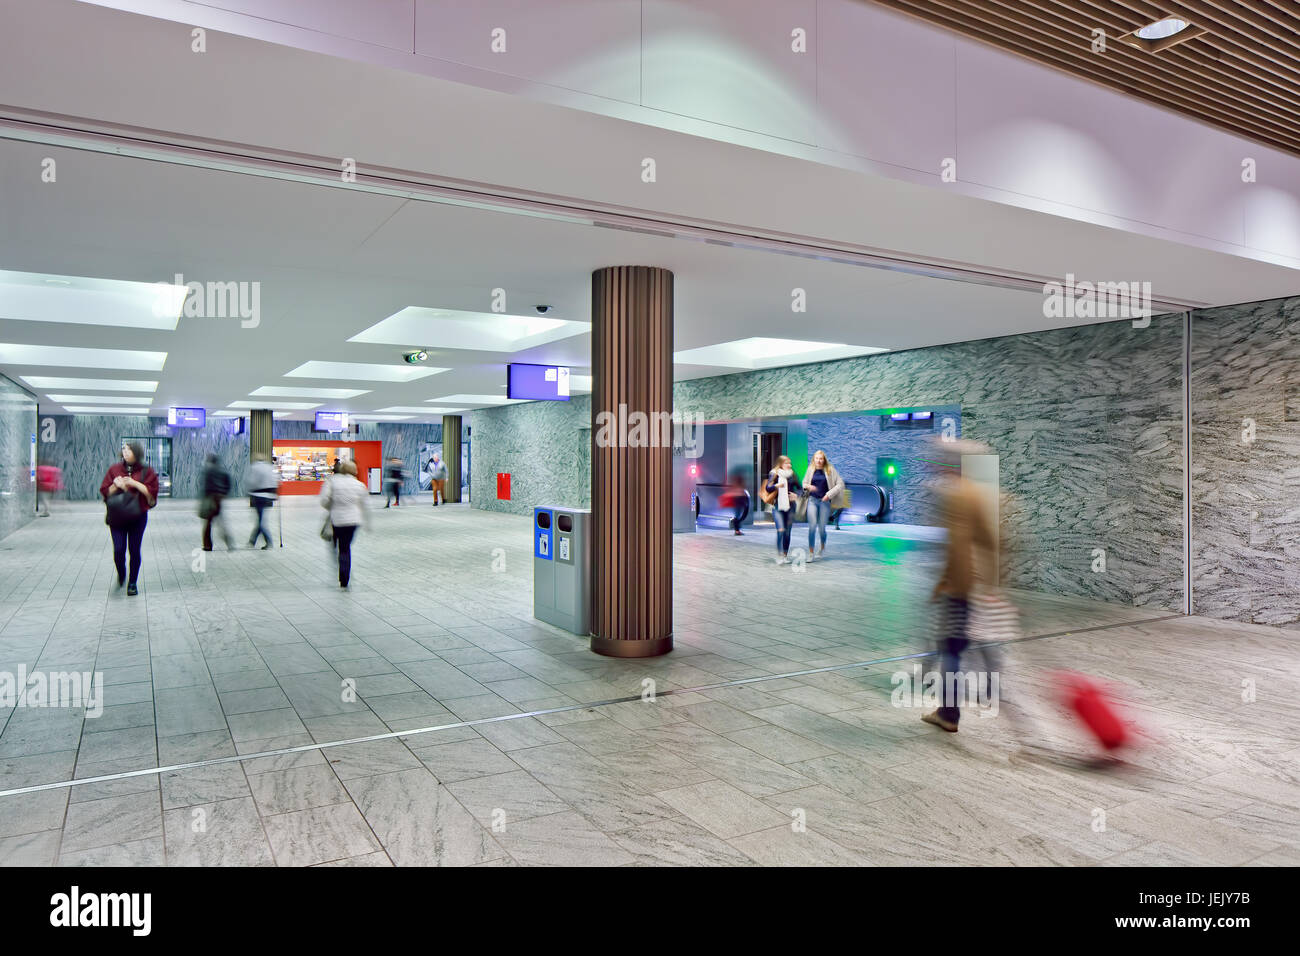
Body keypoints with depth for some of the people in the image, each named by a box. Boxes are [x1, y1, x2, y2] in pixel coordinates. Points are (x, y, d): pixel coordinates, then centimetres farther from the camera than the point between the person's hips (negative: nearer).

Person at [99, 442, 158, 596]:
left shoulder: (147, 472, 1)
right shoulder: (114, 470, 7)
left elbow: (151, 492, -5)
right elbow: (104, 491, 8)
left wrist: (134, 483, -14)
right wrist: (116, 485, -11)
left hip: (138, 516, -1)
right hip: (117, 516, 1)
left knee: (135, 550, 3)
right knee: (118, 549, -8)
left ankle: (132, 583, 15)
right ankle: (121, 576, 20)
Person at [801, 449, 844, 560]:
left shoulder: (830, 470, -2)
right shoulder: (810, 470, 4)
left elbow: (840, 484, -3)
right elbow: (804, 483, 17)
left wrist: (829, 494, -11)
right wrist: (808, 486, -6)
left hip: (825, 501, -1)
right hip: (812, 500, 1)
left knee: (821, 527, 4)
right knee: (812, 526, -9)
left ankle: (822, 547, 35)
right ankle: (810, 553, -3)